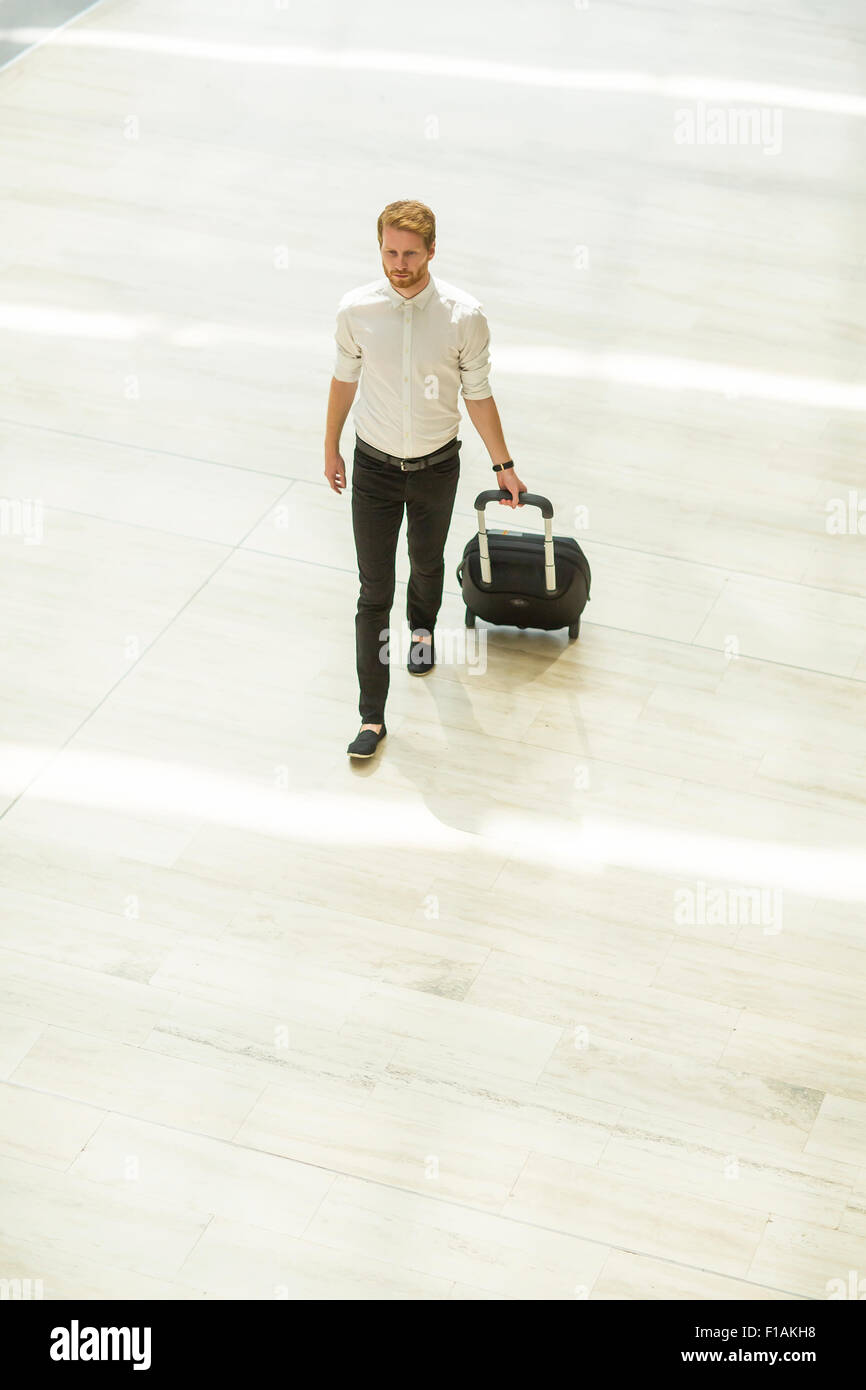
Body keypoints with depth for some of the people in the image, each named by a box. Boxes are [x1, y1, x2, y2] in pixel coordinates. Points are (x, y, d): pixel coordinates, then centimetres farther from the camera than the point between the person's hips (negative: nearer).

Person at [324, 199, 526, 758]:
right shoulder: (356, 309, -14)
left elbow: (478, 394, -5)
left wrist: (504, 466, 2)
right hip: (374, 466, 0)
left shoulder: (465, 315, -17)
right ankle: (372, 717, 4)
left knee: (427, 563, 25)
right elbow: (345, 380, 2)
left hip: (437, 466, 1)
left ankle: (423, 629, 58)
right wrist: (331, 448, 12)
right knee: (375, 592, -2)